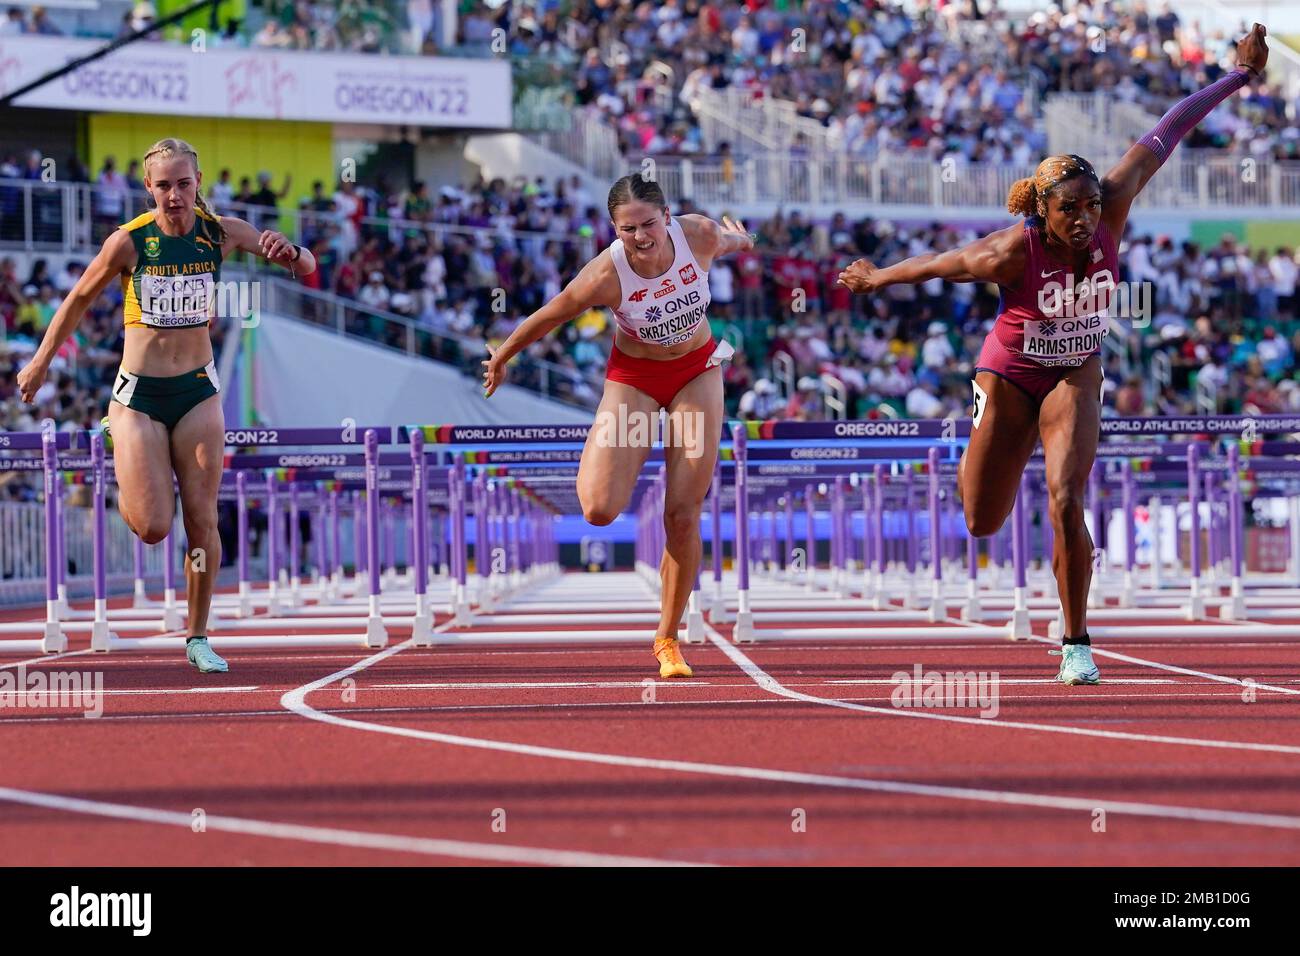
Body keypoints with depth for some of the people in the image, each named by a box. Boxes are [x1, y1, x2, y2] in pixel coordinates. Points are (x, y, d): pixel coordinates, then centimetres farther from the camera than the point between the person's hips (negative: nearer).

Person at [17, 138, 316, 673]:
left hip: (198, 390, 2)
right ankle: (126, 485, 27)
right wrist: (41, 362, 10)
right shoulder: (130, 242, -12)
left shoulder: (222, 233, -5)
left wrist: (288, 253, -24)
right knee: (152, 528, -9)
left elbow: (306, 268, 0)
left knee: (202, 520, -2)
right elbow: (79, 299, 3)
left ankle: (198, 637, 12)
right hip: (139, 393, -2)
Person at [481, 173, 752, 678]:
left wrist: (738, 238, 26)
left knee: (684, 516, -2)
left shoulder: (700, 236, -25)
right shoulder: (605, 275, -31)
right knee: (600, 509, -17)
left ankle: (668, 638, 15)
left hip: (697, 371, 2)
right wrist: (501, 358, 1)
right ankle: (597, 457, 22)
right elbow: (545, 318, -14)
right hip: (634, 377, -2)